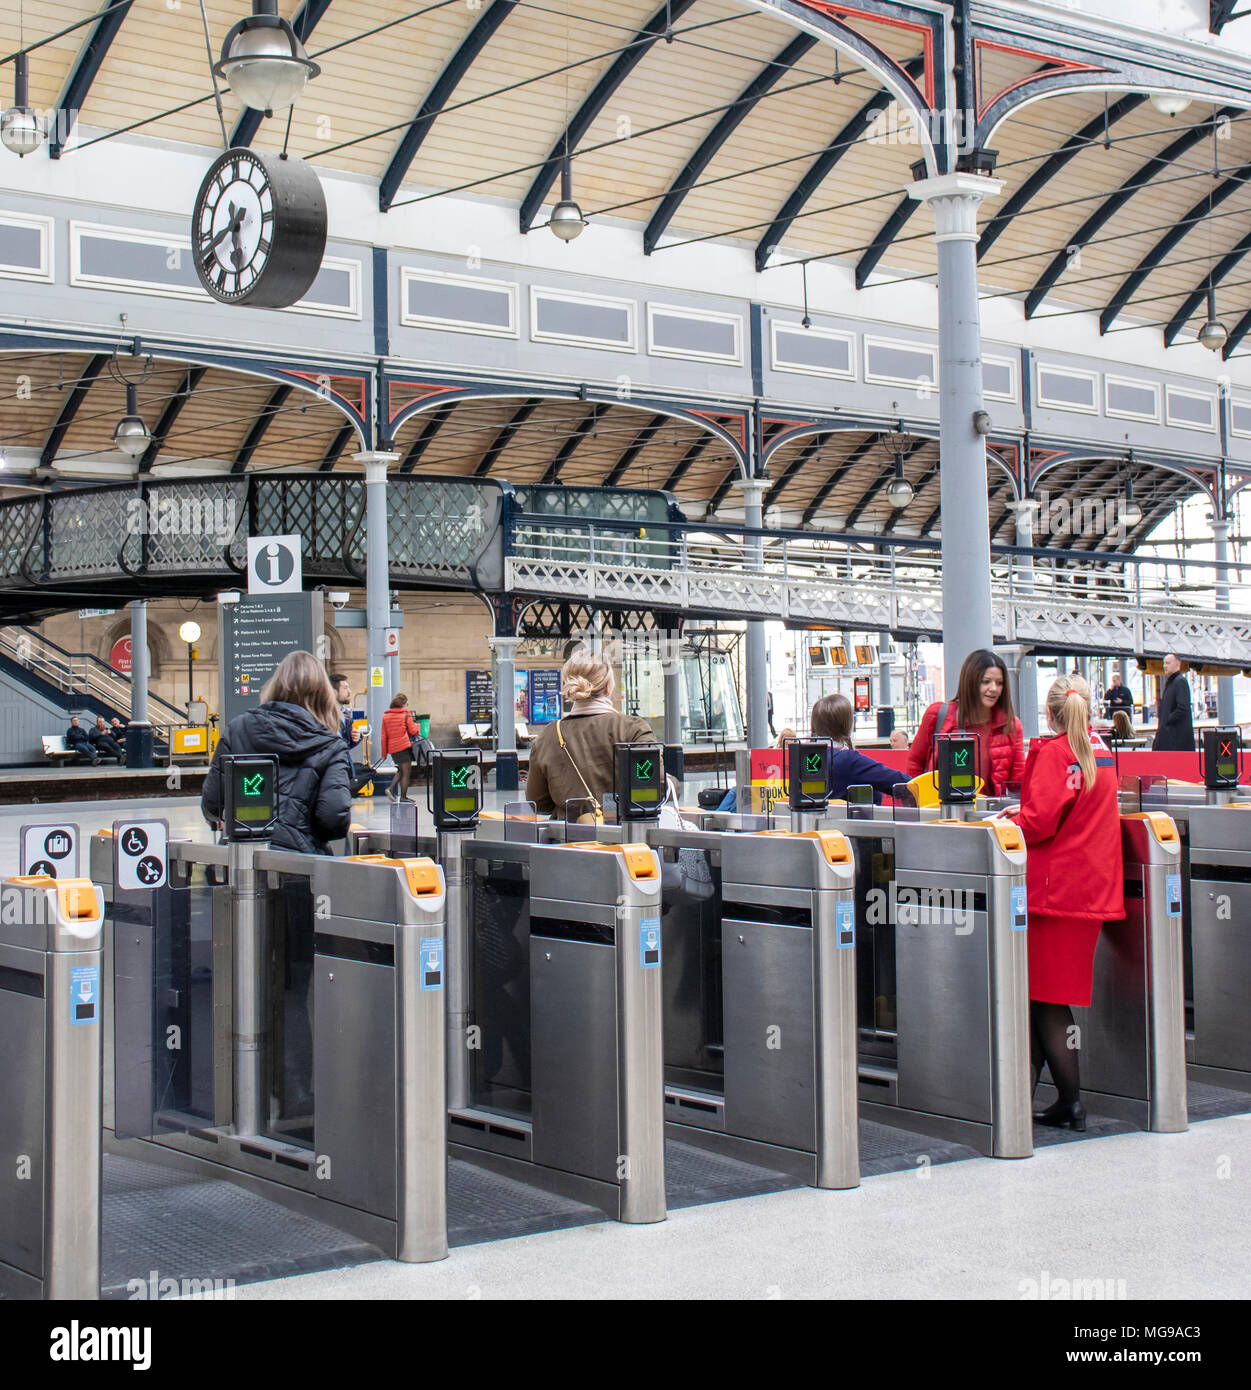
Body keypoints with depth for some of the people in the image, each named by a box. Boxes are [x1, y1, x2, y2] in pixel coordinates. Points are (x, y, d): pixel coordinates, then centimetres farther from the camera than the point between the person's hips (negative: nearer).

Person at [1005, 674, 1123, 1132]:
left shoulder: (1053, 752, -12)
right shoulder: (1101, 749, 12)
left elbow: (1039, 823, -20)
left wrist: (1010, 823, -1)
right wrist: (1026, 814, 20)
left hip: (1055, 887, -8)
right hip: (1095, 884, 8)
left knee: (1047, 997, 0)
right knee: (1052, 993, 11)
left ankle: (1071, 1102, 1)